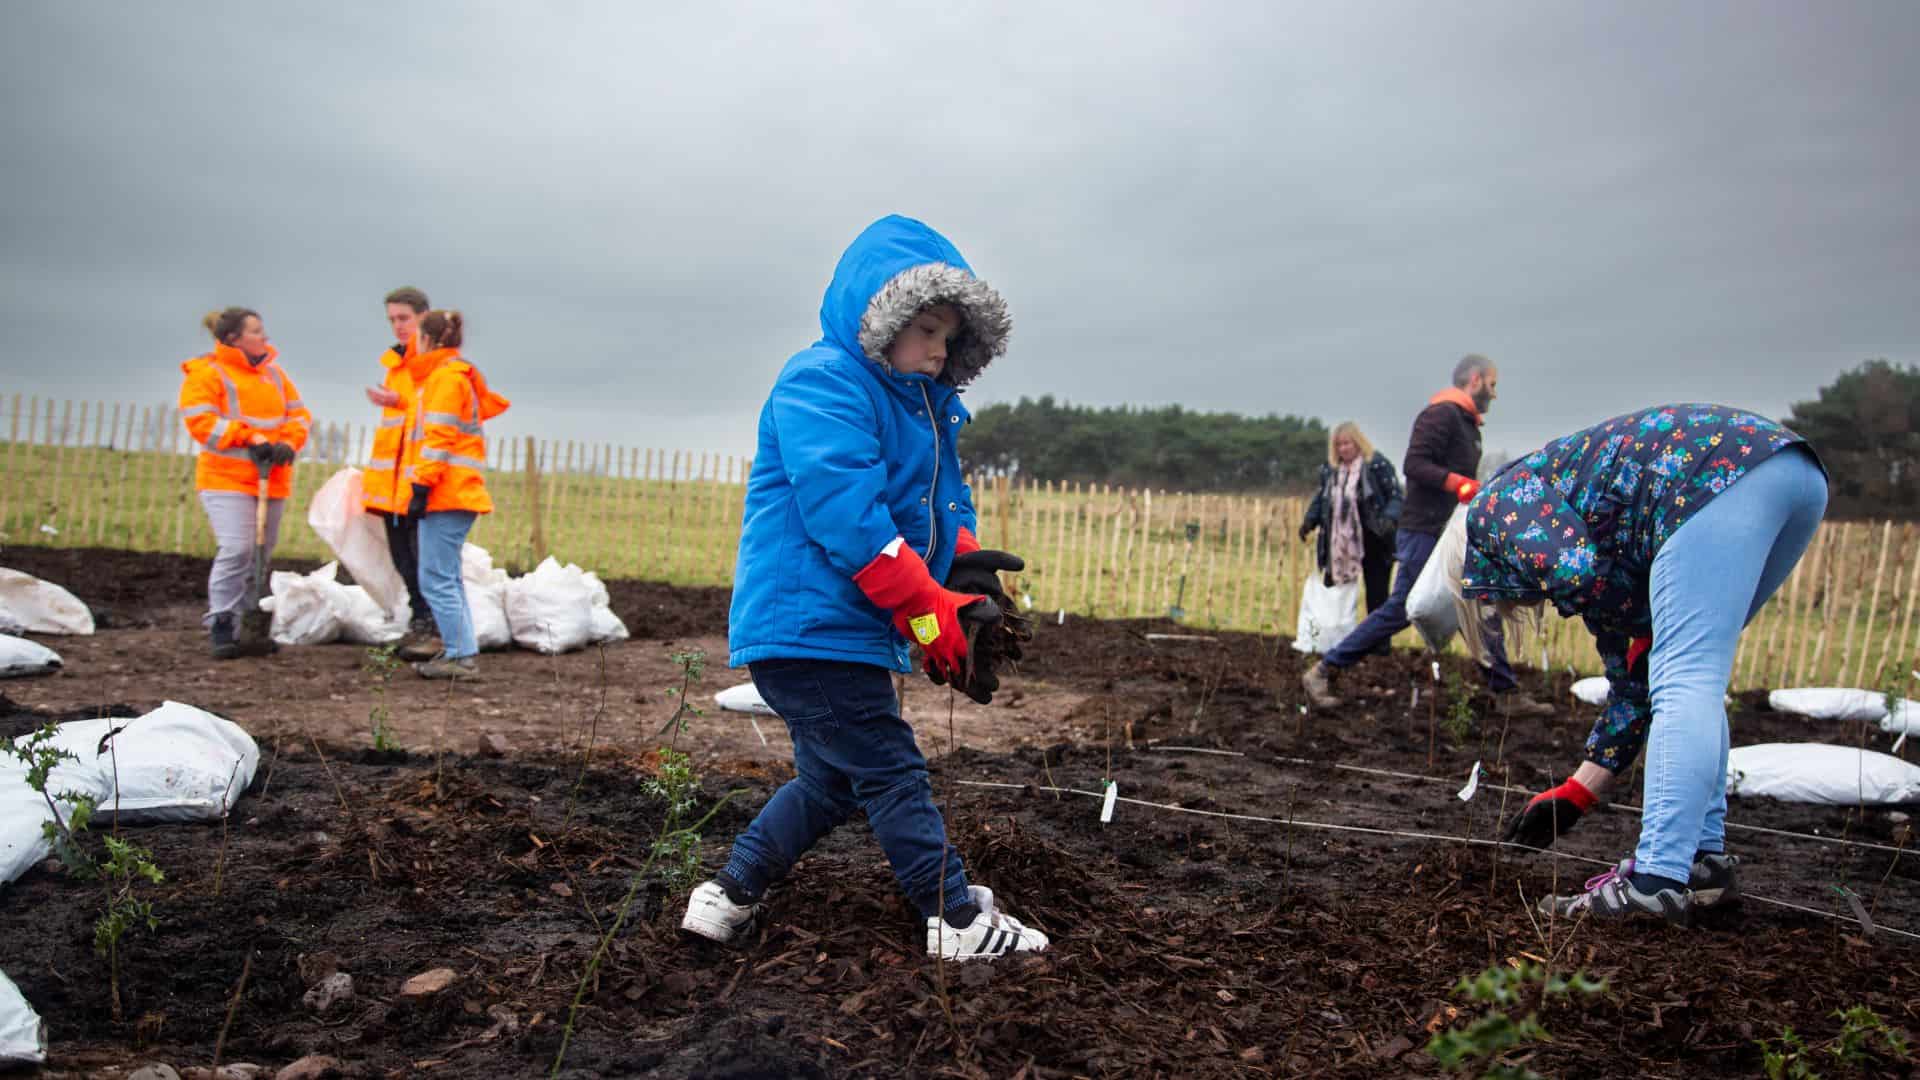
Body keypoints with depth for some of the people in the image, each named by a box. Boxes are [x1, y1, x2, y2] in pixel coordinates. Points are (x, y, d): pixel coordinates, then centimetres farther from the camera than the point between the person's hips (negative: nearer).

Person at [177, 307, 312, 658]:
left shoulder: (274, 373, 15)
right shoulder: (207, 373, -5)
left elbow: (299, 413, 13)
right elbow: (199, 420, -14)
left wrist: (288, 444, -6)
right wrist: (248, 437, -19)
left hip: (273, 481, 6)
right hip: (226, 479, -6)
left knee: (262, 554, 9)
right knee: (236, 551, -17)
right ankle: (221, 626, -8)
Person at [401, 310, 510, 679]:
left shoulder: (446, 377, -9)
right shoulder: (458, 375, 21)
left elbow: (438, 437, -17)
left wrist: (421, 487, -19)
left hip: (444, 496, -10)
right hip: (457, 495, 10)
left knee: (437, 579, -10)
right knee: (447, 577, 15)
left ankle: (462, 656, -8)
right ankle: (460, 652, 19)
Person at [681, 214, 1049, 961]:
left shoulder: (923, 408, 17)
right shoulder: (821, 384, -15)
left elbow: (947, 508, 15)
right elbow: (845, 512, -25)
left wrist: (965, 589, -4)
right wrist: (928, 612, -24)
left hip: (840, 630, 11)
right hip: (807, 625, -11)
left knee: (832, 779, 18)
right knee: (891, 772, -3)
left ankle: (728, 897, 27)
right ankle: (958, 920, 9)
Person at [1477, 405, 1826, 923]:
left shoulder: (1496, 504, 11)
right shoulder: (1593, 578, 30)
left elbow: (1574, 571, -12)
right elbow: (1633, 684, 31)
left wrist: (1643, 618, 8)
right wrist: (1575, 796, 36)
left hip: (1722, 472, -10)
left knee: (1683, 682, -12)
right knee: (1693, 681, 18)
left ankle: (1657, 880, -15)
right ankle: (1704, 856, 18)